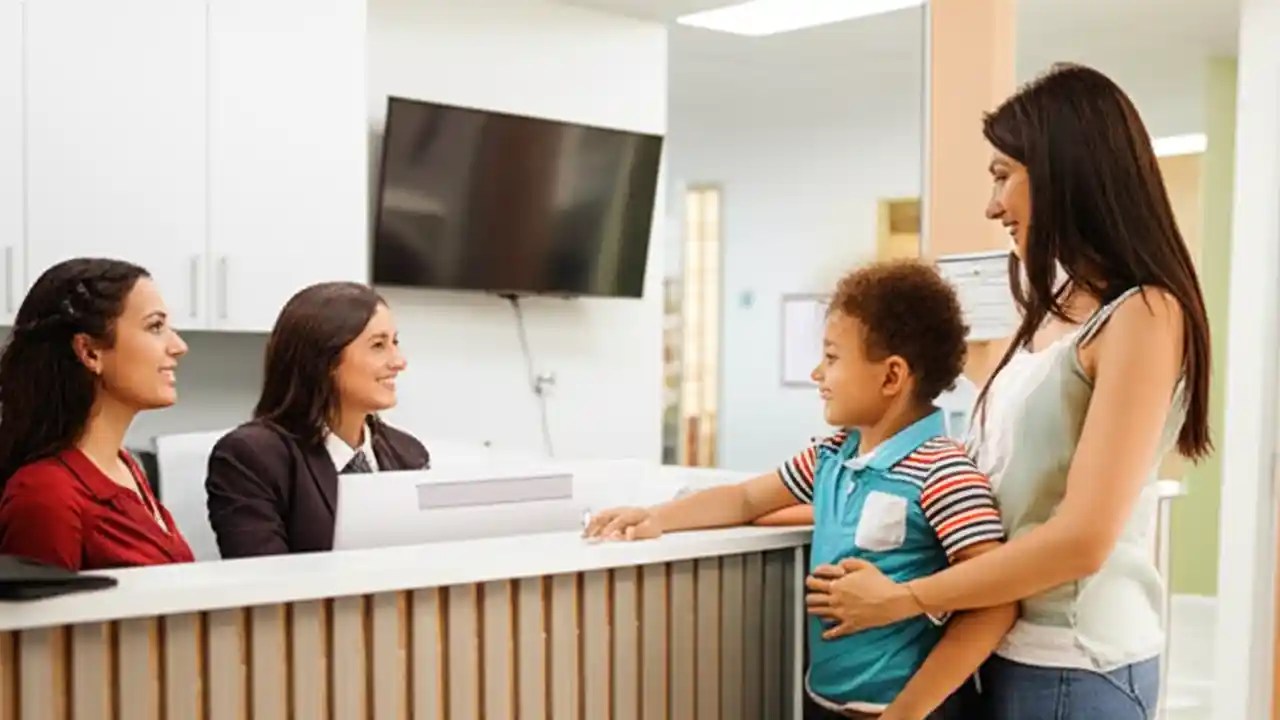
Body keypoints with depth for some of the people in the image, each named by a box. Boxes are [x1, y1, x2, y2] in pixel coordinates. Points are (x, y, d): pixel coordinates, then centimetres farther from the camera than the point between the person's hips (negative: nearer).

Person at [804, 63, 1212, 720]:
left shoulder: (1143, 314, -16)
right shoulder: (1060, 308, 9)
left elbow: (1081, 539, -22)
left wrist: (903, 598, -15)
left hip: (1074, 665, -7)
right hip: (1009, 646, 7)